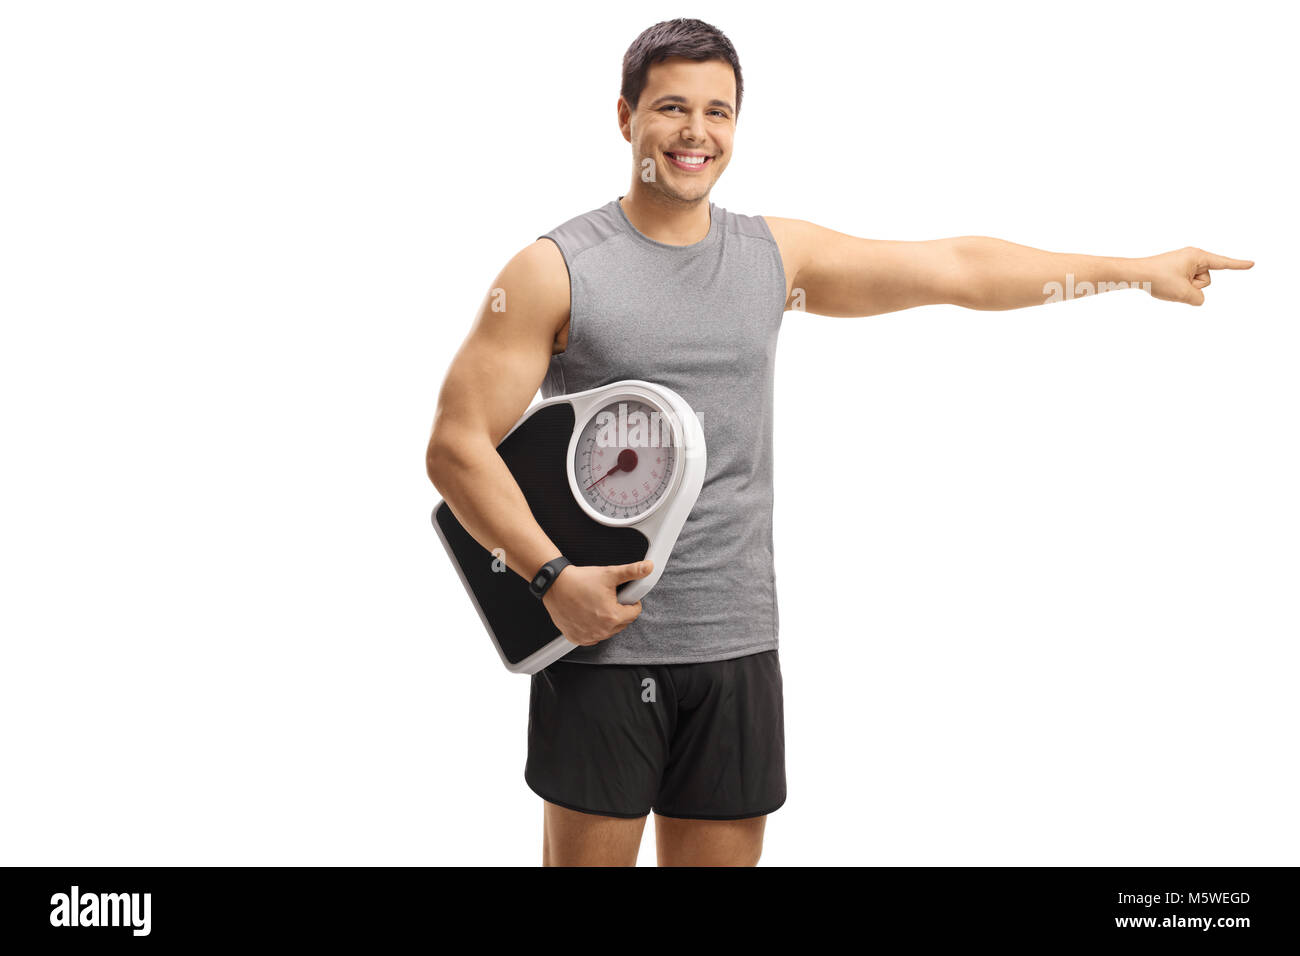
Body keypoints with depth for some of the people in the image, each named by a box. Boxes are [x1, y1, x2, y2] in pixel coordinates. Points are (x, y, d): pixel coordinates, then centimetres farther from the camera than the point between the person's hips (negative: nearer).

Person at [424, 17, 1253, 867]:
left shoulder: (777, 255, 8)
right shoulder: (555, 270, -3)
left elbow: (960, 267, 12)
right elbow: (458, 446, -6)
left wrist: (1141, 270, 14)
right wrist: (551, 574, -17)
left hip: (738, 642, 4)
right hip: (598, 640, -3)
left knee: (724, 853, 10)